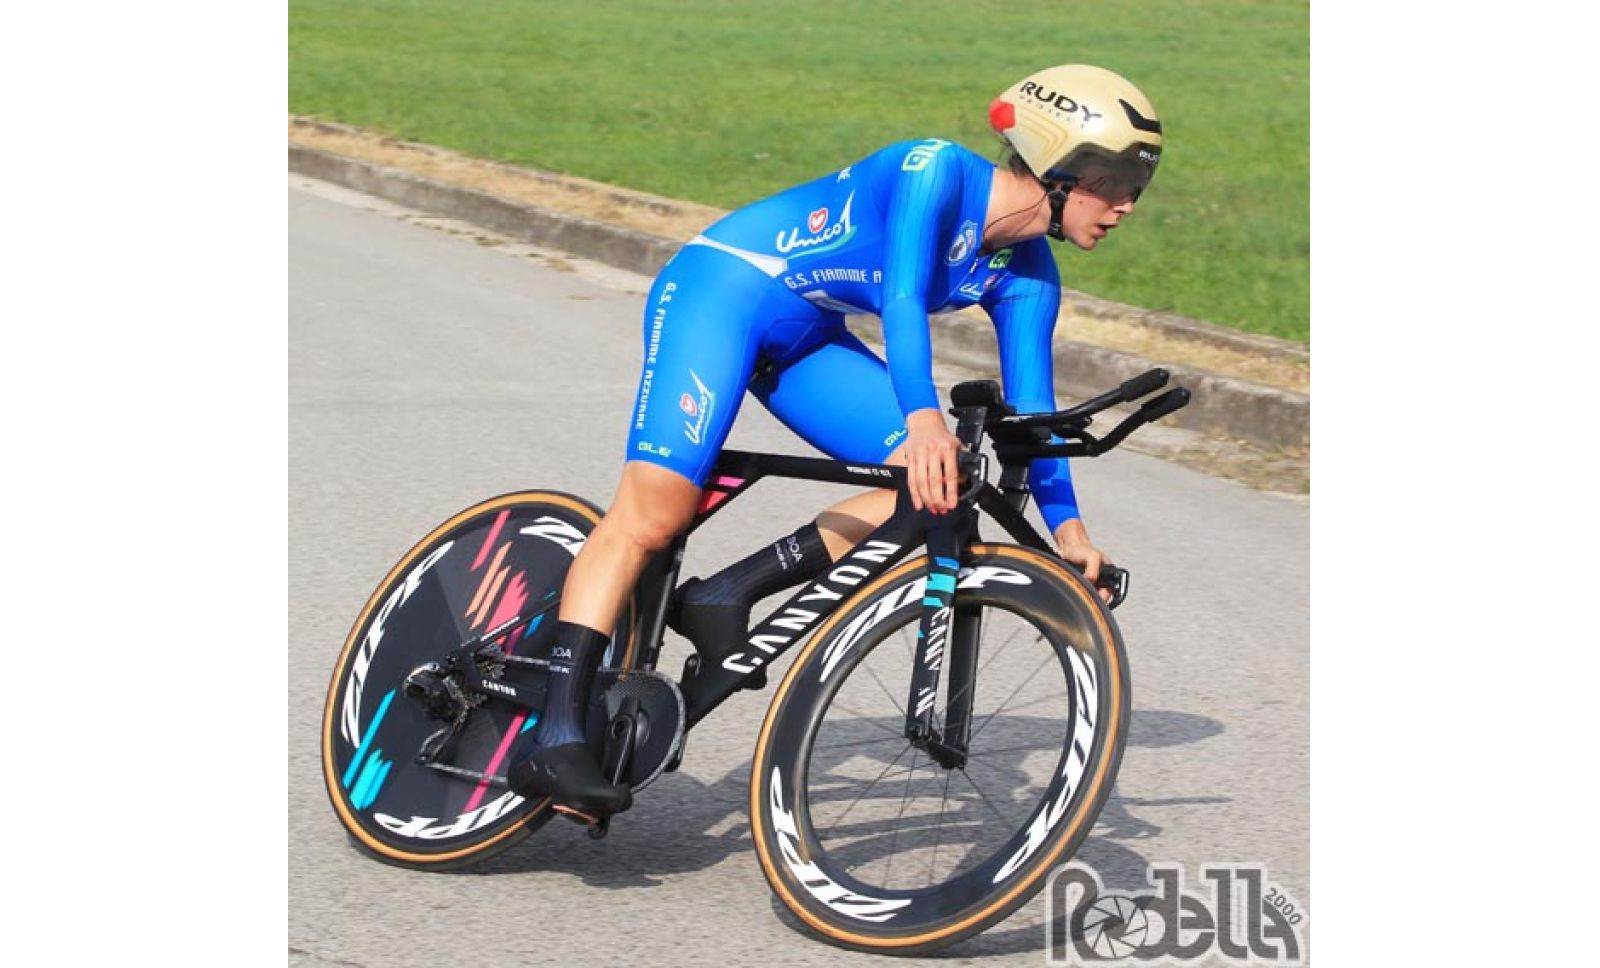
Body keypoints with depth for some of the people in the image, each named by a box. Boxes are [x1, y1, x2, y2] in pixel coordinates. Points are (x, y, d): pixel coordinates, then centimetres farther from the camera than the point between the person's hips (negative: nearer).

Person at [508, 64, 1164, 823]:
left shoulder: (1025, 278, 1)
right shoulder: (938, 171, -21)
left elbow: (1029, 406, 2)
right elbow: (901, 293, -34)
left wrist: (1067, 526, -8)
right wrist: (921, 417, -47)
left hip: (804, 337, 8)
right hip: (722, 288, -8)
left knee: (937, 481, -10)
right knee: (653, 512, -21)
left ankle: (724, 595, -9)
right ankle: (553, 739, -23)